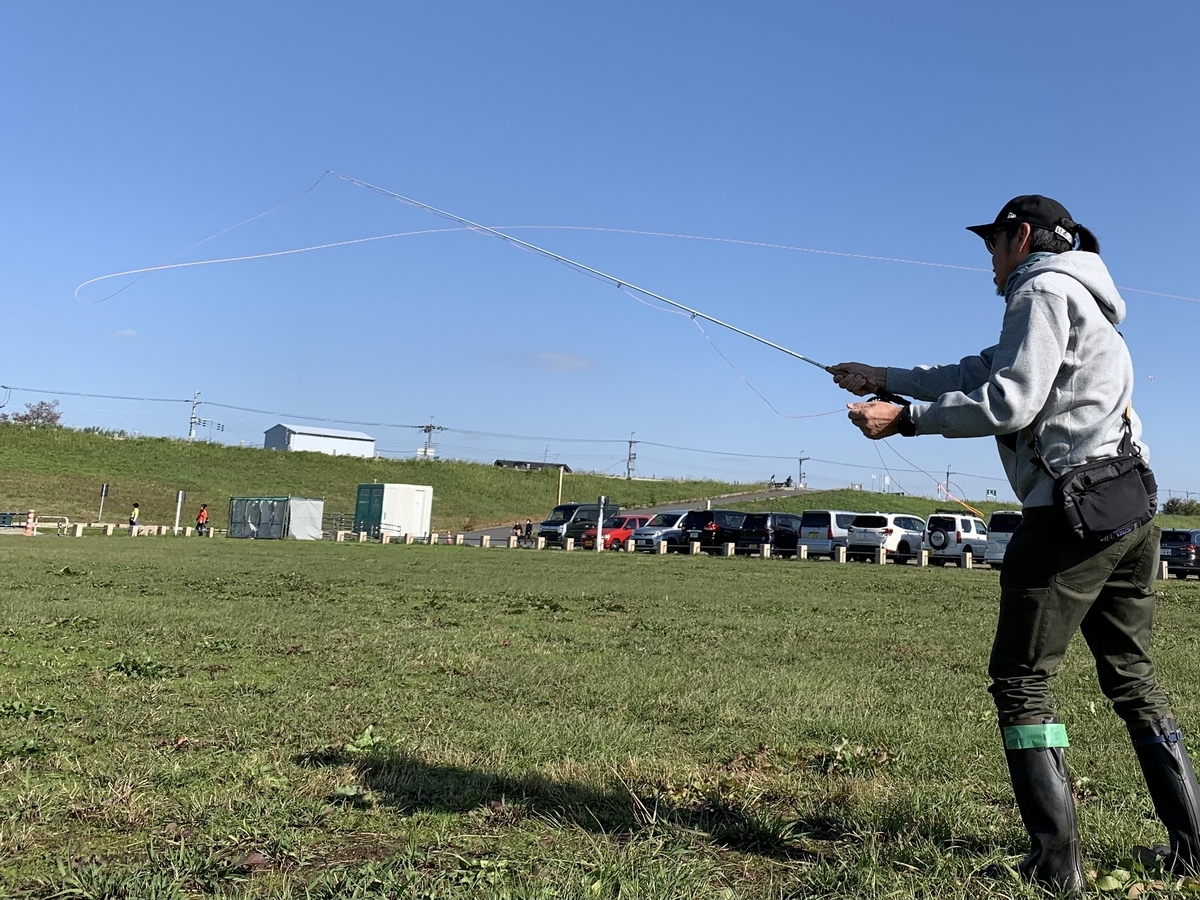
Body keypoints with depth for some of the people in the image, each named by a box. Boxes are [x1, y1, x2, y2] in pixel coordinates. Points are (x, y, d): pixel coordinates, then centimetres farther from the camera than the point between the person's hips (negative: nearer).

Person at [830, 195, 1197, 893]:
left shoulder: (1043, 290, -5)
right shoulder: (1073, 300, 27)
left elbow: (1008, 403, -16)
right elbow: (978, 373, 27)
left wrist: (905, 418, -12)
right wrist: (883, 377, 29)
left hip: (1078, 508, -10)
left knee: (1021, 679, -6)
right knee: (1133, 677, 16)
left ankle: (1056, 862, -7)